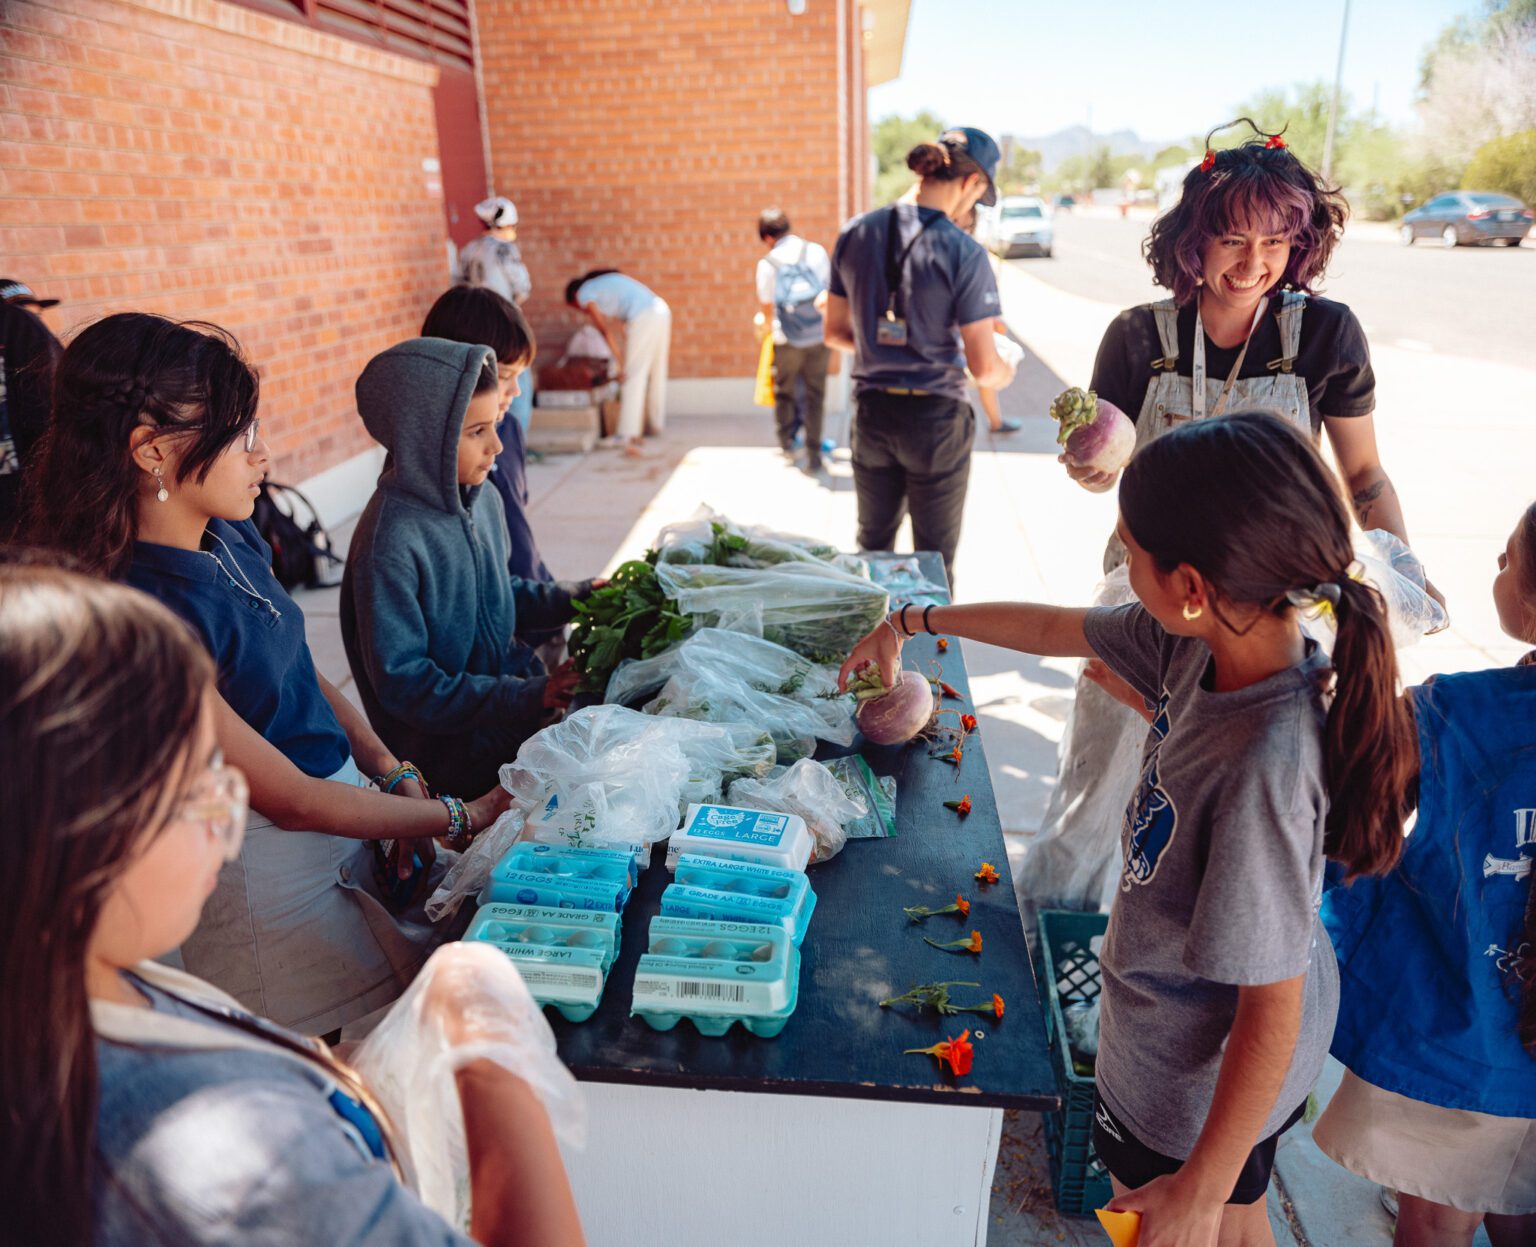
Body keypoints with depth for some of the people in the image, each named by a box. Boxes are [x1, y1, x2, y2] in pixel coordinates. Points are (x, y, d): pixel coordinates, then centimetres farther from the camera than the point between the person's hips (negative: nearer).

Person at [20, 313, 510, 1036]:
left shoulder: (232, 536, 1)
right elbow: (293, 800, -20)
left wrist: (397, 777, -1)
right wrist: (463, 818, -13)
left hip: (349, 811, 8)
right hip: (270, 868, -8)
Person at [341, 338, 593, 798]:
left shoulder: (483, 498, 3)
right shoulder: (390, 545, -24)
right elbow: (401, 682, -21)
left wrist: (570, 600, 4)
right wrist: (526, 699, -25)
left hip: (510, 683, 8)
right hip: (450, 741, -8)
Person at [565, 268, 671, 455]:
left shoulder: (584, 294, 8)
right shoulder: (605, 282, 31)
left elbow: (605, 330, 2)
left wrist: (621, 361, 3)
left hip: (643, 318, -8)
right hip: (662, 311, 8)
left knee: (633, 376, -6)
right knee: (657, 374, 17)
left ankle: (627, 434, -6)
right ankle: (655, 424, 28)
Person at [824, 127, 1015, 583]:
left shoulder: (855, 234, -1)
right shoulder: (963, 253, -16)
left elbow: (835, 332, 7)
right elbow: (983, 367, -15)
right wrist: (1004, 373, 8)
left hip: (871, 412, 5)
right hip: (935, 416, -4)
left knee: (872, 545, 22)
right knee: (935, 557, 12)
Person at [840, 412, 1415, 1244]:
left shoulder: (1264, 768, -39)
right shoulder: (1208, 640, -16)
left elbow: (1272, 1013, -30)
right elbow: (1057, 628, 1)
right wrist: (915, 623, 11)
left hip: (1205, 1082, -7)